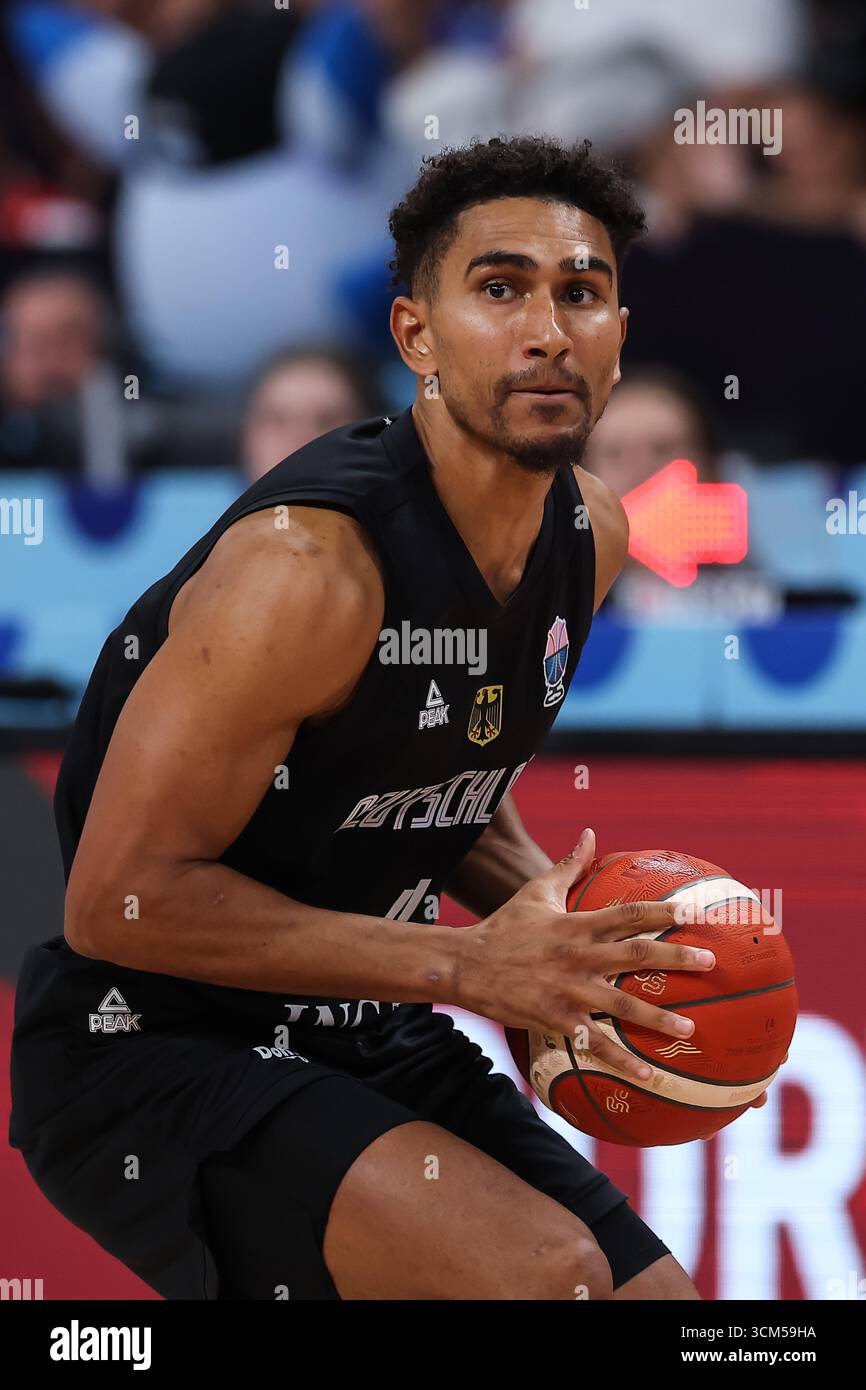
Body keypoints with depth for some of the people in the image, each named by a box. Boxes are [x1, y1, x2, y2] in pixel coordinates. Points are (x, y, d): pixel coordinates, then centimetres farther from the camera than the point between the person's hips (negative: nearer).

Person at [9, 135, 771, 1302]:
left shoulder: (590, 535, 1)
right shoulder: (307, 561, -25)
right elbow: (122, 899, -24)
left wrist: (551, 916, -3)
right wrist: (464, 965, -25)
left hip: (367, 1047, 9)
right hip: (151, 1054, -9)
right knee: (548, 1271, -29)